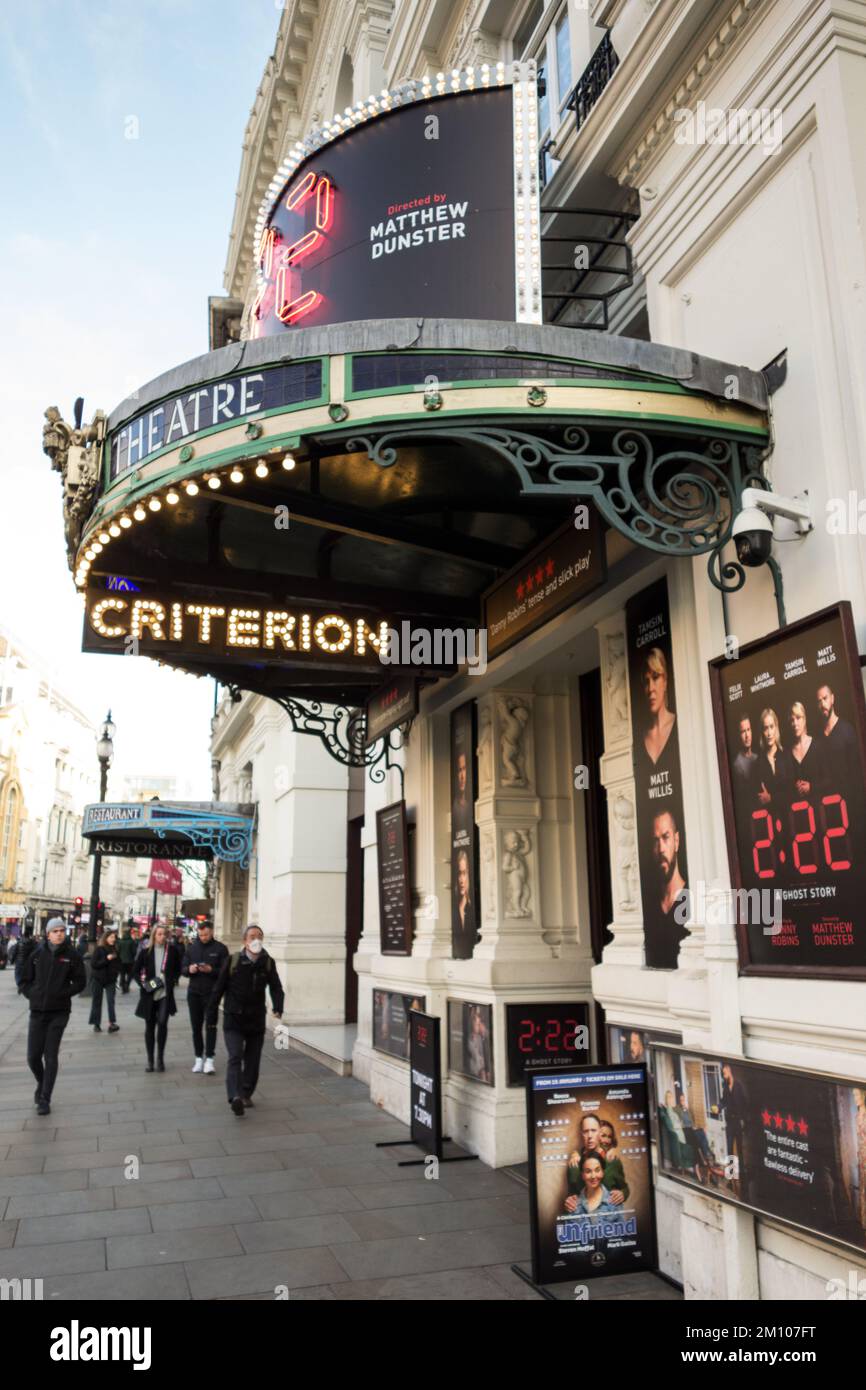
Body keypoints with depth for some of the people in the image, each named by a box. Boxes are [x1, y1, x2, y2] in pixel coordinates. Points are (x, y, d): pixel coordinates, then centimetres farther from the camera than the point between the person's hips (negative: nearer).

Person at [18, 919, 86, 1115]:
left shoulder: (72, 956, -3)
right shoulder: (36, 954, 0)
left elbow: (80, 981, 2)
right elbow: (24, 980, 8)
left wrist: (64, 993, -10)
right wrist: (32, 995, -6)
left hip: (59, 1012, -2)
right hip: (37, 1011, 2)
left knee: (51, 1056, -1)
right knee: (33, 1056, 4)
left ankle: (44, 1099, 8)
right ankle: (42, 1083, 34)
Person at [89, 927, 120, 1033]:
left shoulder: (115, 950, 2)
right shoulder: (99, 949, -7)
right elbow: (93, 964, -13)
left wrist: (116, 971, -4)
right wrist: (106, 959, -20)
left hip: (111, 980, 2)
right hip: (99, 979, -2)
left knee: (111, 1001, -10)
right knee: (97, 1002, 7)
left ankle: (112, 1023, -13)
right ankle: (96, 1024, 17)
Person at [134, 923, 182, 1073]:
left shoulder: (172, 949, -1)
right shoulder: (146, 951, -2)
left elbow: (178, 968, 11)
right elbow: (136, 970, 7)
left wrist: (173, 981, -2)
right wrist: (143, 983, -6)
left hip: (165, 993, -1)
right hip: (149, 994, 1)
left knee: (162, 1023, -12)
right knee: (149, 1026, 8)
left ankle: (160, 1058, 4)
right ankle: (150, 1060, 19)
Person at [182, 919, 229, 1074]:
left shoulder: (220, 949, -1)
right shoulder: (192, 947, 10)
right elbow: (183, 969, 10)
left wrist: (211, 970, -22)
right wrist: (189, 969, -12)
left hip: (212, 993, -4)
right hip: (194, 993, 4)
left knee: (211, 1025, -8)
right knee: (196, 1026, 8)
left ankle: (209, 1058, -5)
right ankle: (199, 1057, 17)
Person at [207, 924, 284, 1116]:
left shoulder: (268, 963, -1)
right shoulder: (232, 961, -7)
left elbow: (276, 987, -3)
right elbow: (219, 988, -1)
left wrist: (278, 1007, -21)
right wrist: (211, 1014, 2)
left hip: (256, 1020, 3)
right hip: (234, 1019, -3)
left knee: (253, 1060, 11)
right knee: (235, 1057, -17)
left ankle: (246, 1094, 28)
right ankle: (236, 1097, -26)